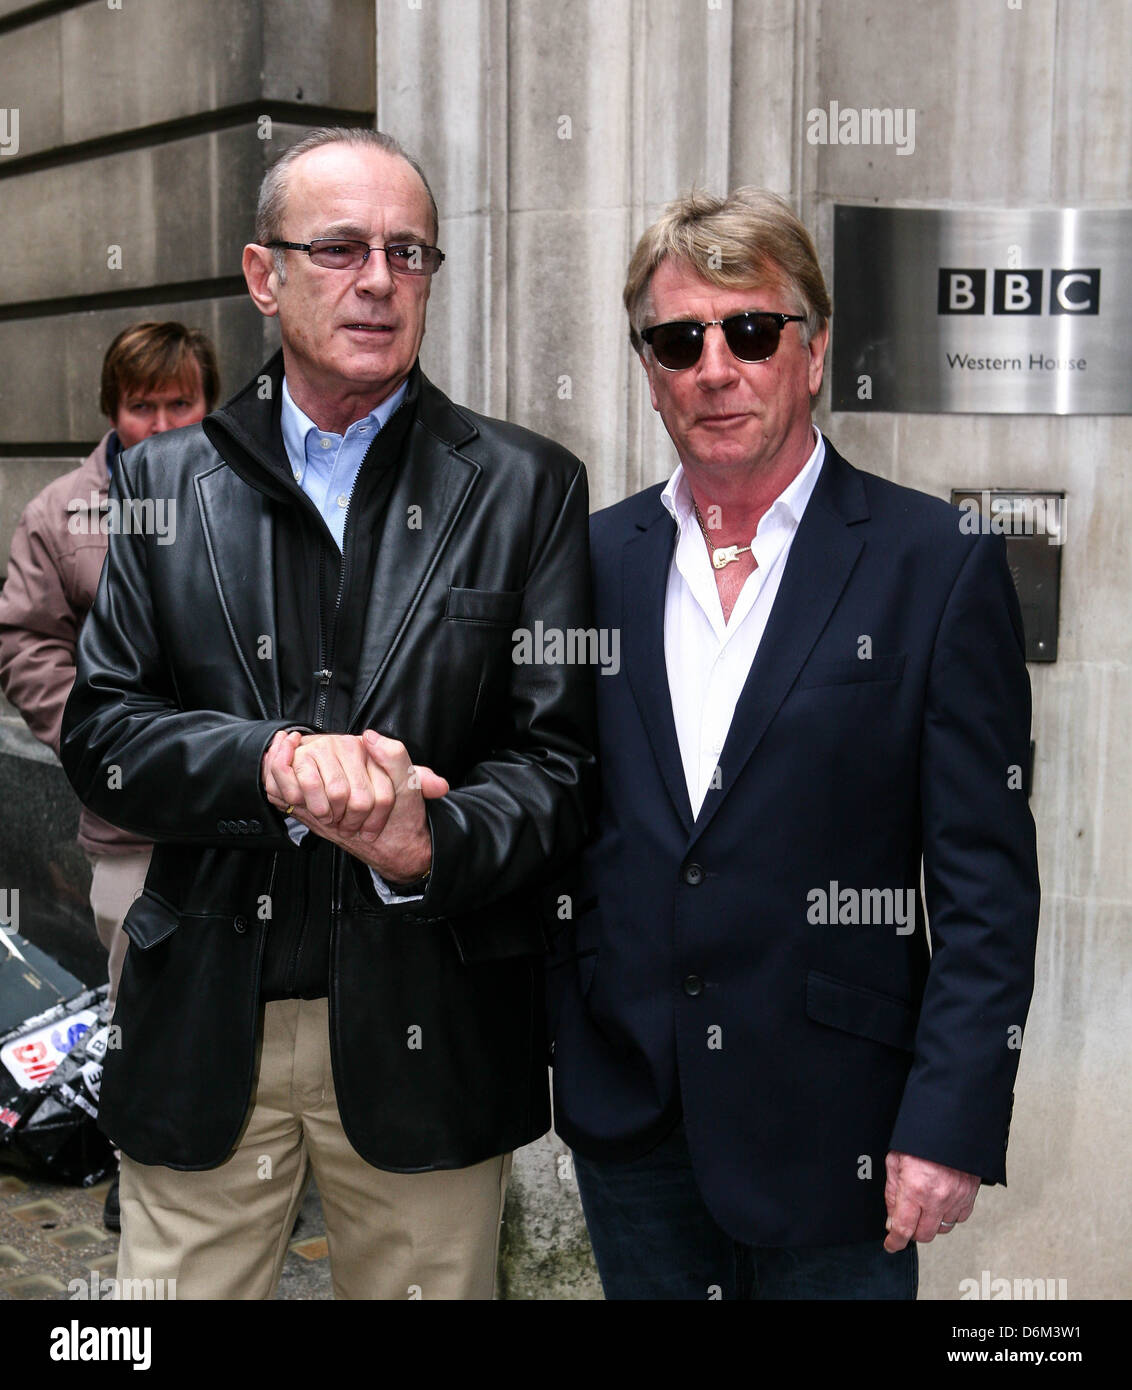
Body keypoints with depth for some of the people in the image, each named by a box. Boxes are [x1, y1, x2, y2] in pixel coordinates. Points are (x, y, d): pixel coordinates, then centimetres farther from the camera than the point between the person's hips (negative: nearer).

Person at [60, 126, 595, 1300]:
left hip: (428, 1036, -1)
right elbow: (99, 732, 0)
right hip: (201, 1029, 1)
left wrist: (431, 844, -23)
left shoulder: (527, 487, 1)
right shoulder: (163, 482, 6)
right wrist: (271, 762, -18)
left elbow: (560, 758, -3)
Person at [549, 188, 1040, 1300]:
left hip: (828, 1124, -3)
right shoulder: (594, 557, 4)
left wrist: (951, 1122, -13)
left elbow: (987, 882, -8)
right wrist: (550, 1040, 4)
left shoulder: (940, 563, -7)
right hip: (626, 1116, 4)